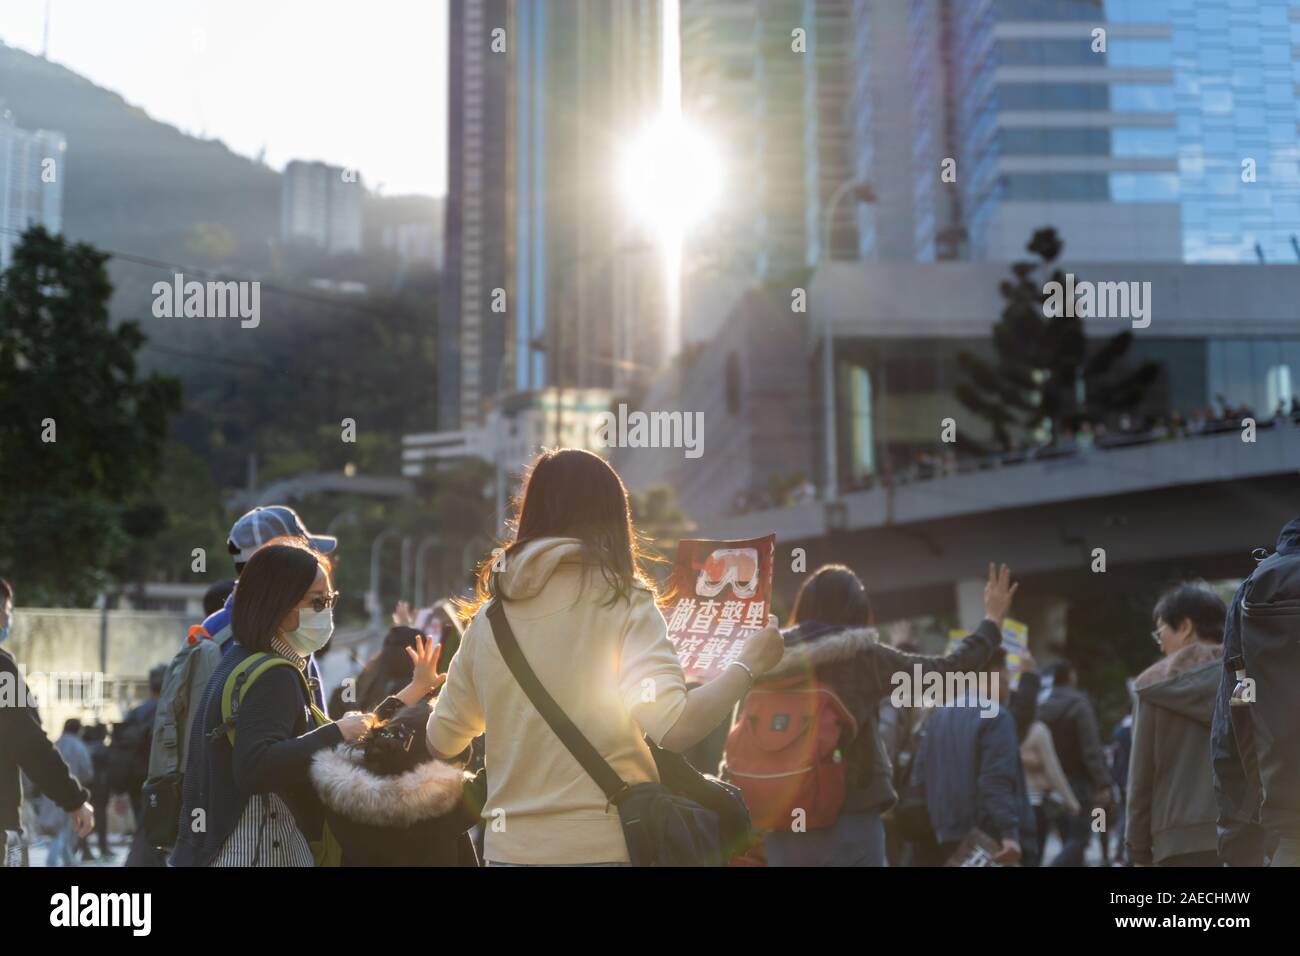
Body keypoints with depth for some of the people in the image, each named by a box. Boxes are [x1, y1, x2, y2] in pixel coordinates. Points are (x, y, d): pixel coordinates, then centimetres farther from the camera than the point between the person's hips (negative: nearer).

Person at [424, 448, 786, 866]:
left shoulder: (489, 615, 6)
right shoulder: (620, 599, -8)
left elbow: (441, 740, 15)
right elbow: (673, 726, -19)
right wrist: (748, 665, -4)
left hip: (509, 847, 4)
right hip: (603, 847, -4)